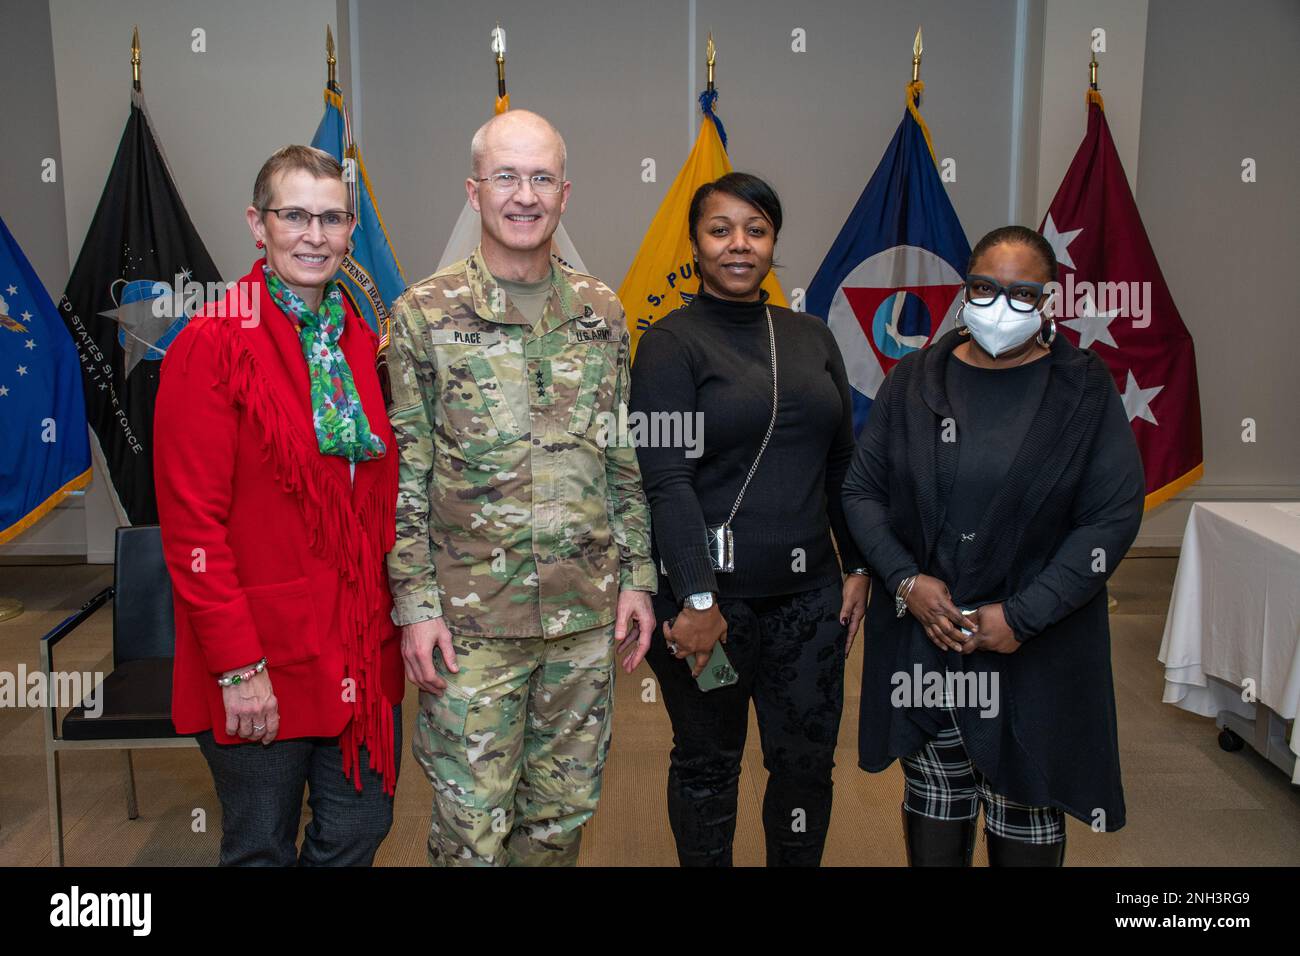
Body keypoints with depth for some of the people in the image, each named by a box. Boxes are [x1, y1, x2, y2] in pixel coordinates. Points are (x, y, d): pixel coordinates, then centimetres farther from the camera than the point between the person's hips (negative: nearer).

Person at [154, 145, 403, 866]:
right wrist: (238, 665, -16)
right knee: (262, 851, 13)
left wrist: (397, 612, 7)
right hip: (262, 659, -5)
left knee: (359, 831, 17)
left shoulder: (360, 342, 8)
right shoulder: (212, 343, -11)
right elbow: (192, 523, -14)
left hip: (364, 651, 6)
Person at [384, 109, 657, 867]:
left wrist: (638, 576, 6)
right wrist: (415, 604, -8)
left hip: (589, 611, 3)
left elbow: (626, 459, 10)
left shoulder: (602, 312, 5)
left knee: (565, 813, 16)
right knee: (473, 826, 8)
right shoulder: (424, 313, -5)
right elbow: (403, 475, -4)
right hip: (471, 617, -3)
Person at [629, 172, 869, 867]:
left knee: (807, 758, 12)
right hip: (708, 595, -4)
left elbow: (843, 465, 14)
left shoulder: (811, 338, 10)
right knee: (708, 762, 11)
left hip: (807, 592, 5)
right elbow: (666, 480, -14)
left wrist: (857, 566, 8)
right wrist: (697, 600, -19)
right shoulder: (671, 342, -6)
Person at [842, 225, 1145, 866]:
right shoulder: (914, 380, 4)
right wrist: (906, 579, -10)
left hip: (1036, 649, -1)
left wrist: (1022, 615, -13)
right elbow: (861, 489, 5)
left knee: (1027, 811, 11)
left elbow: (1113, 517, -7)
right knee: (933, 803, 15)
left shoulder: (1084, 390, -3)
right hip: (921, 640, 2)